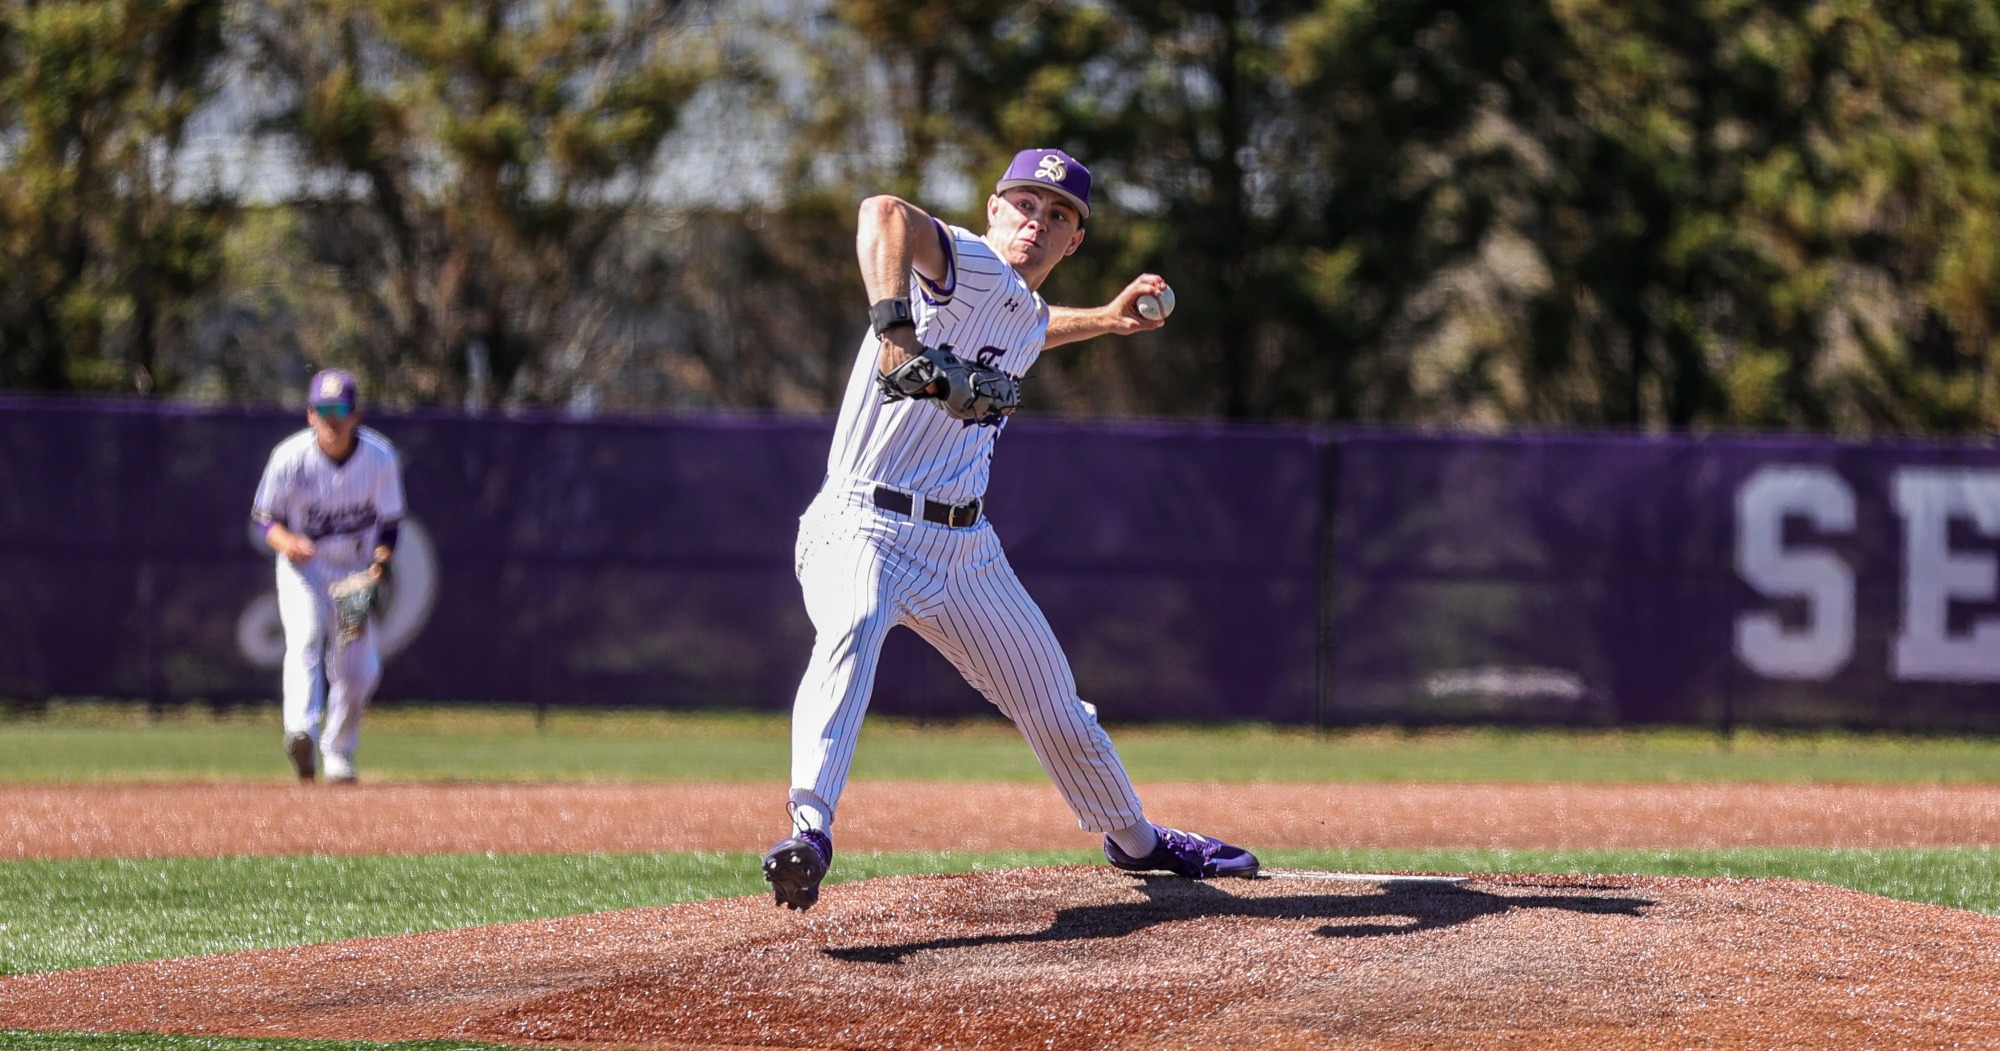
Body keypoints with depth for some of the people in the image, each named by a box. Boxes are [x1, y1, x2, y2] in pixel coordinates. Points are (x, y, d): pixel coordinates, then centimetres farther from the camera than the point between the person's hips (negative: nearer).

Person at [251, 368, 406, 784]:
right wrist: (286, 541, -28)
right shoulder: (290, 457, -17)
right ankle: (301, 733, -47)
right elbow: (263, 516, -7)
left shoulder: (380, 457, -12)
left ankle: (338, 755, 21)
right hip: (303, 566, -3)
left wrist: (381, 563, -18)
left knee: (358, 670, 0)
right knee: (305, 637, -28)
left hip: (356, 571, 3)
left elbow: (389, 521, -1)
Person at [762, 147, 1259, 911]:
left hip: (966, 546, 8)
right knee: (851, 631, -39)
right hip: (864, 526, -8)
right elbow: (885, 214, -38)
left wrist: (1105, 320, 42)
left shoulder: (1028, 317, 14)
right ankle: (810, 830, -53)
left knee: (1052, 702, 18)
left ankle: (1131, 838, 43)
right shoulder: (971, 267, -13)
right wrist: (895, 331, -51)